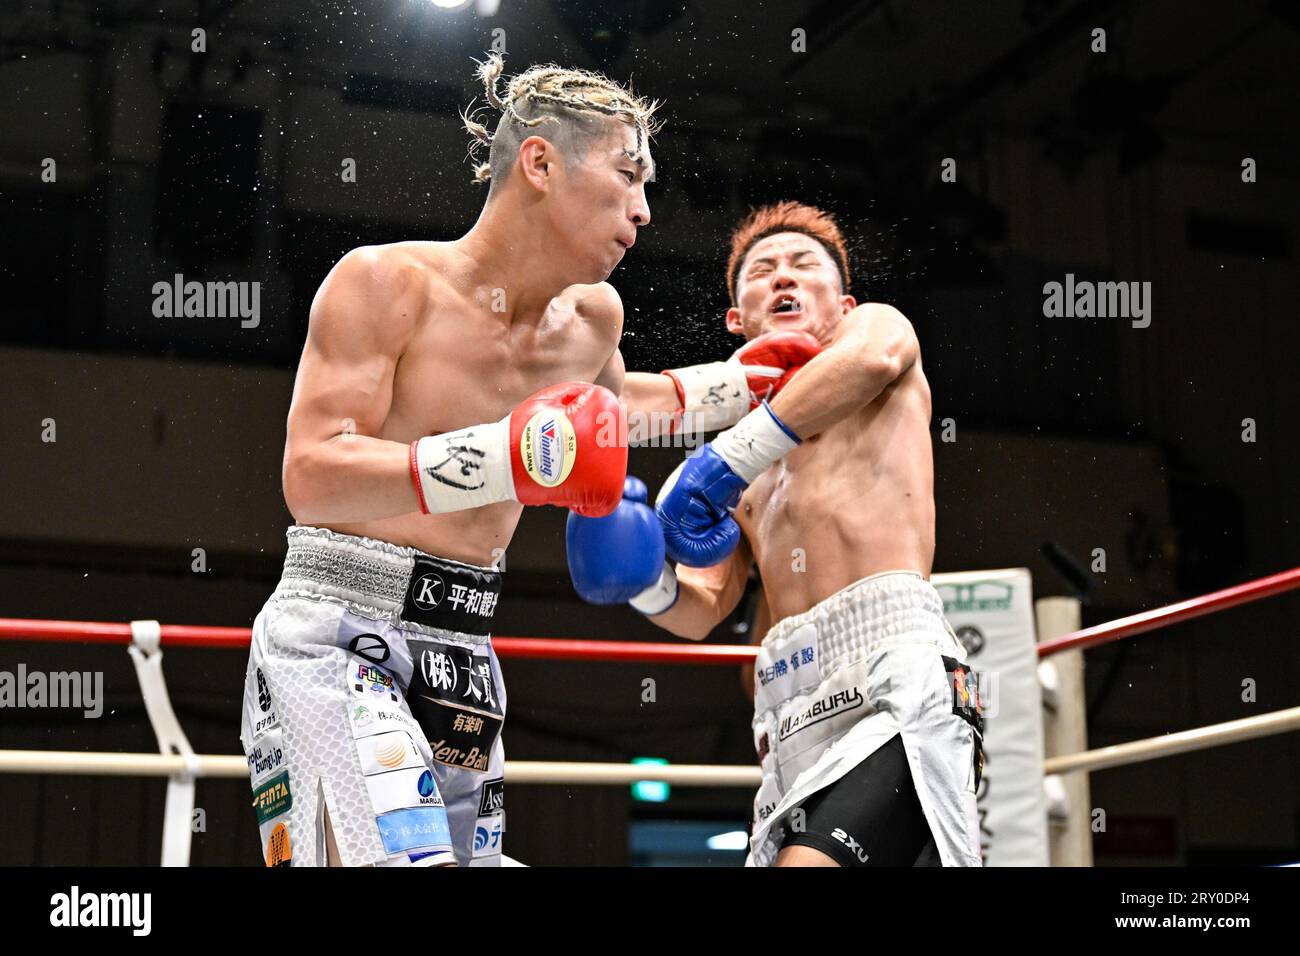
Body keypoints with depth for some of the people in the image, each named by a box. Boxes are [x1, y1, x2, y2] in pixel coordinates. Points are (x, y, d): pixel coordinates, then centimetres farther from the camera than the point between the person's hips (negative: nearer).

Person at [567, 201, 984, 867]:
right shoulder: (745, 435, 30)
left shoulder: (879, 323, 16)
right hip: (794, 704, 7)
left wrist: (723, 464, -13)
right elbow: (703, 610, 23)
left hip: (895, 669, -6)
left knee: (810, 862, -26)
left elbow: (870, 360, -12)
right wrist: (647, 582, 0)